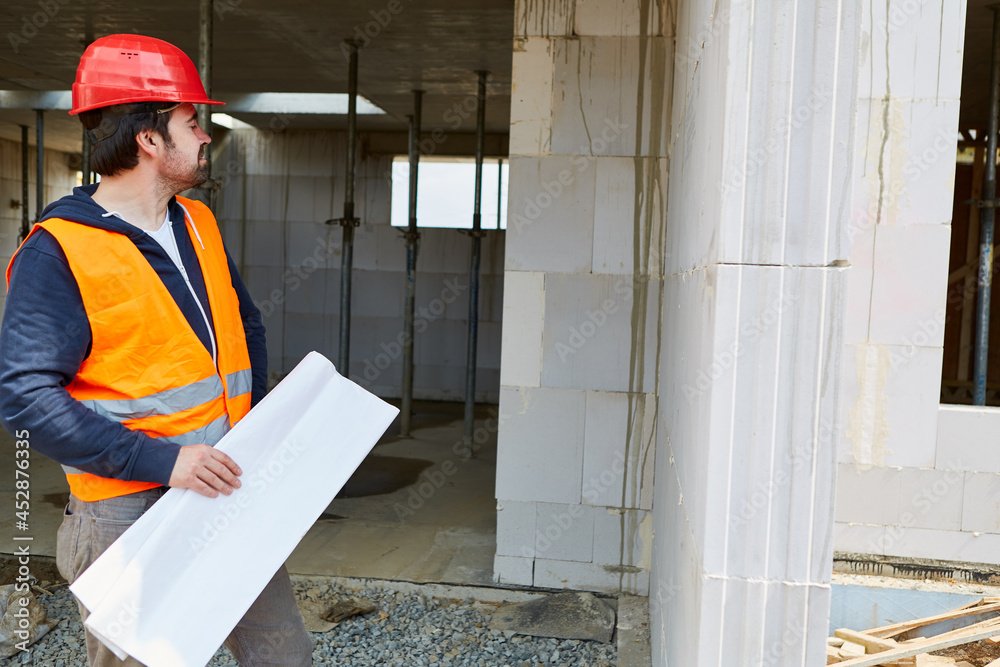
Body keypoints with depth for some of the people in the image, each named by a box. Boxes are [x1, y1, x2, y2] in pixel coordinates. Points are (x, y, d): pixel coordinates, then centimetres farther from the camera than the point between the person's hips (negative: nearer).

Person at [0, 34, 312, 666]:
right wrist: (159, 460, -24)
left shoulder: (199, 223, 9)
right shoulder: (57, 253, -12)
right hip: (132, 516, -6)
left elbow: (245, 319, 23)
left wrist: (254, 419, 10)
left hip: (228, 491, 6)